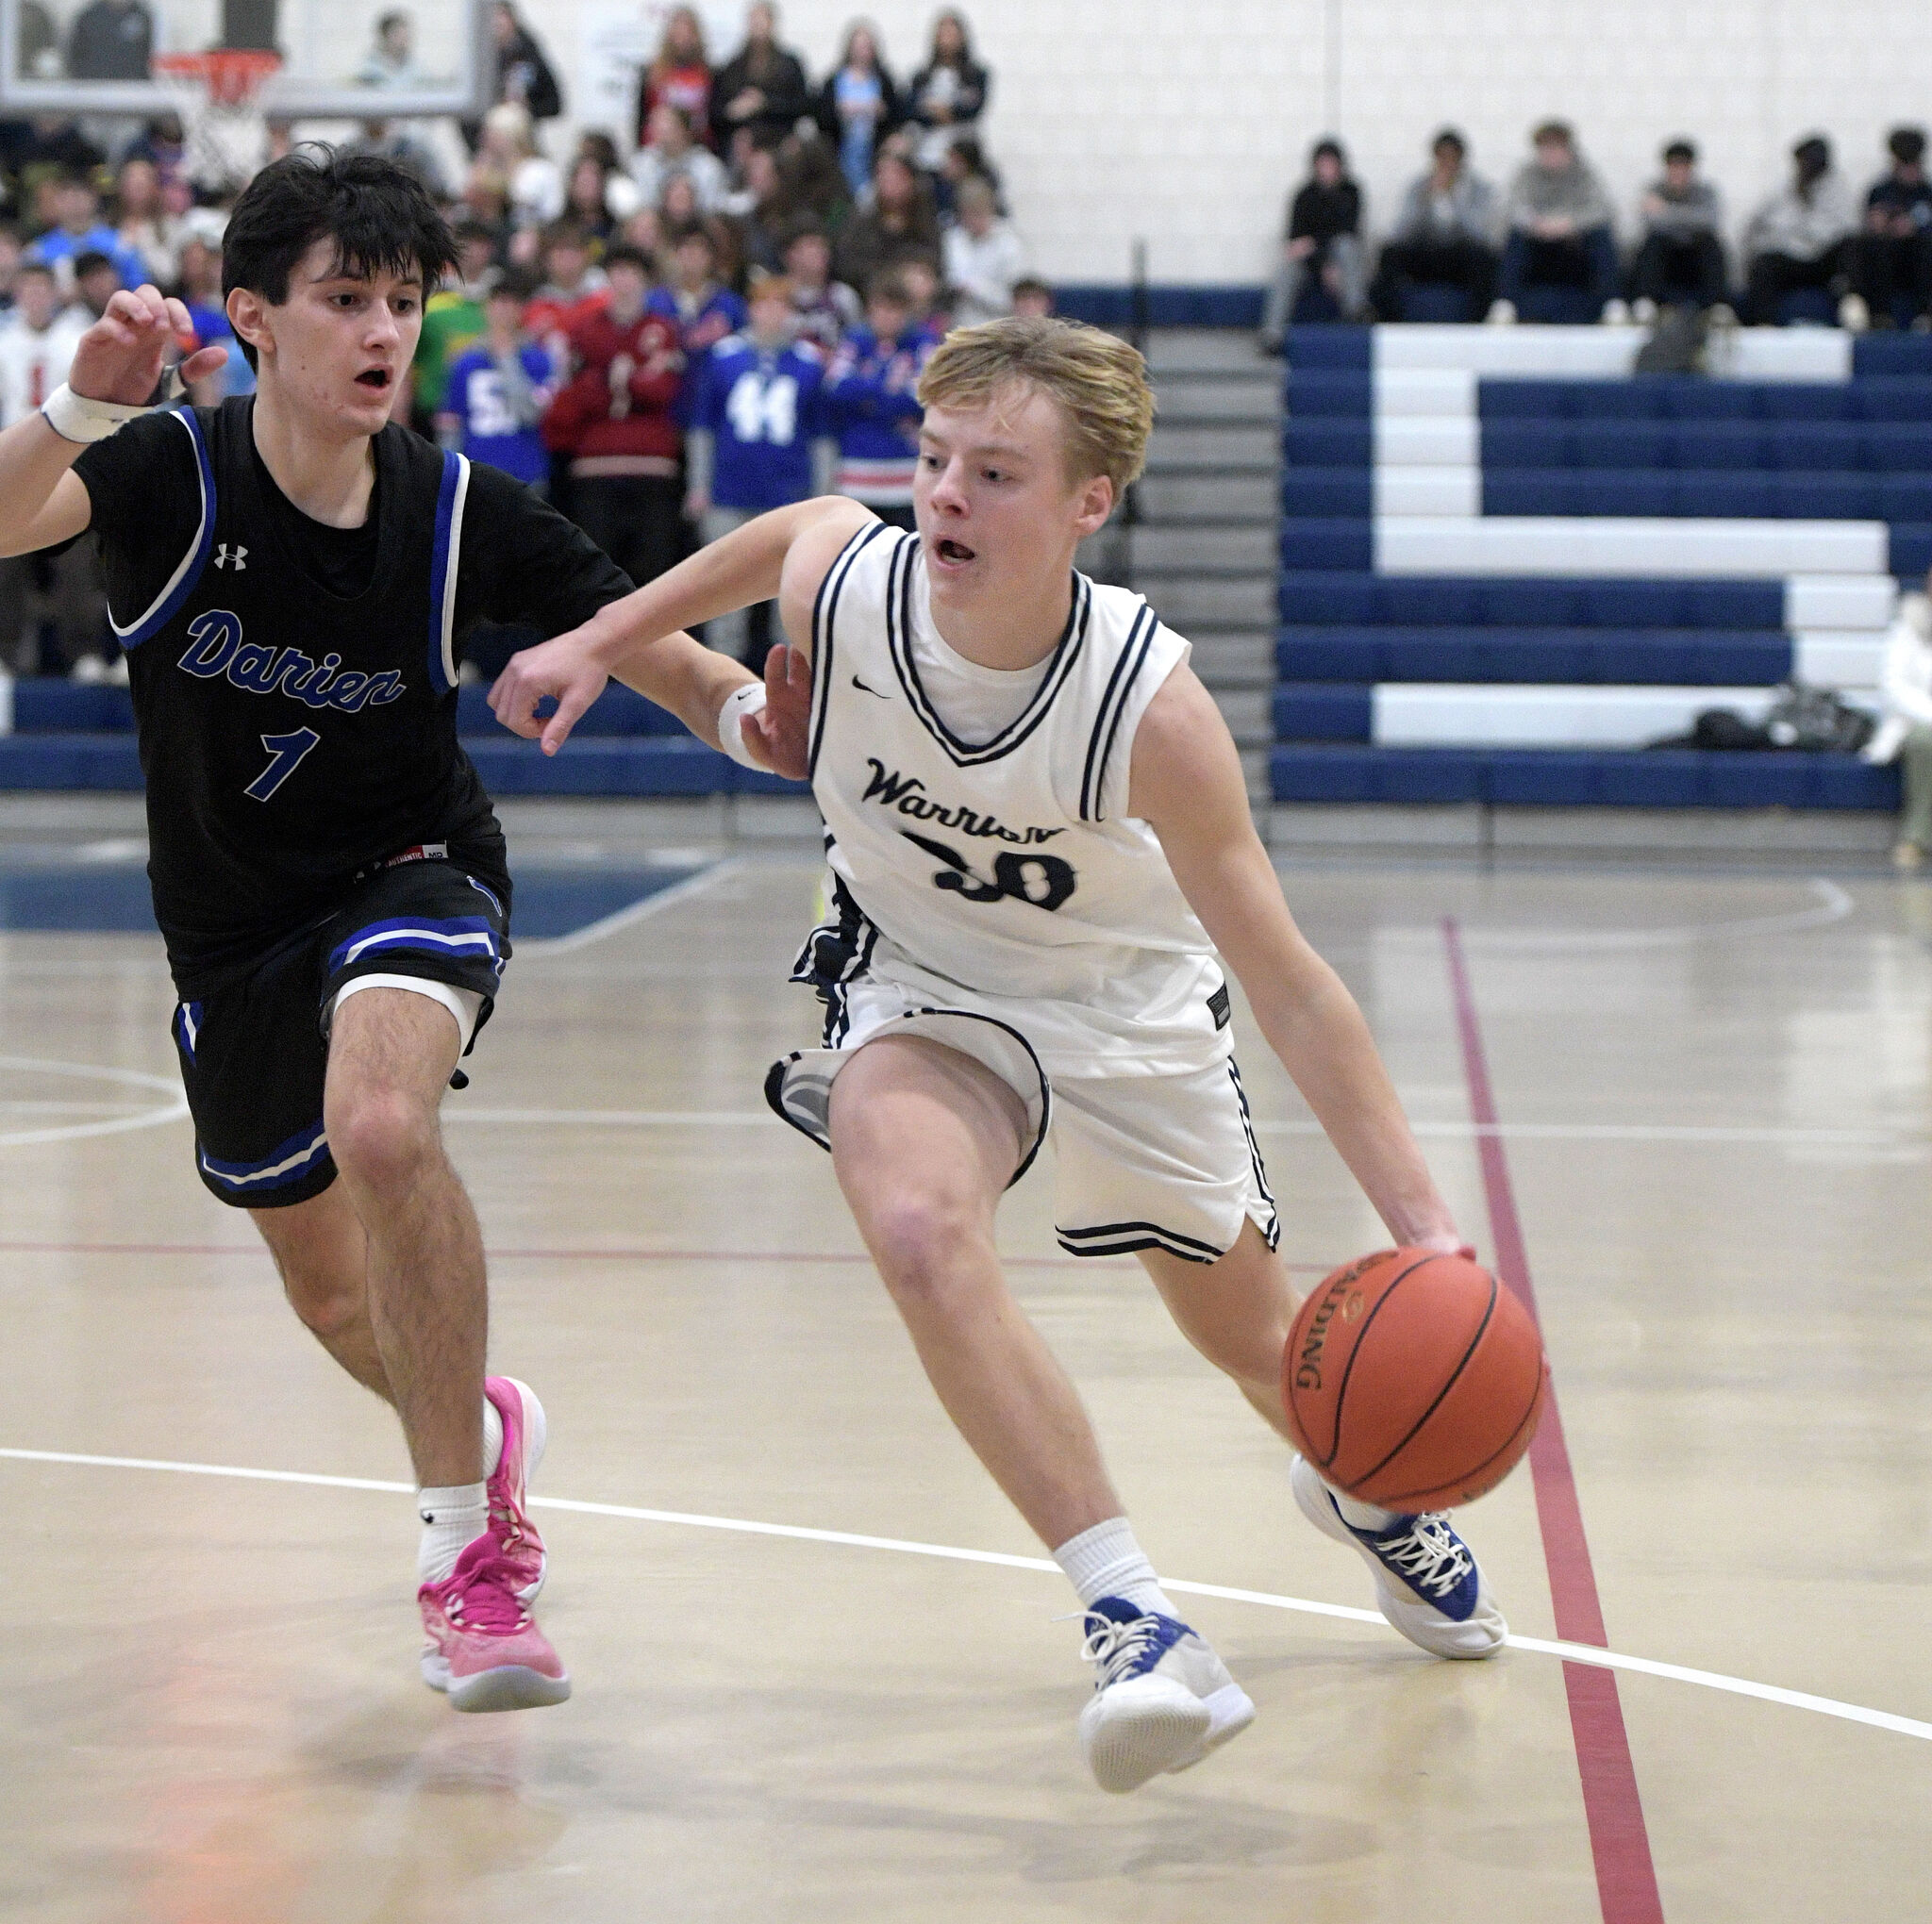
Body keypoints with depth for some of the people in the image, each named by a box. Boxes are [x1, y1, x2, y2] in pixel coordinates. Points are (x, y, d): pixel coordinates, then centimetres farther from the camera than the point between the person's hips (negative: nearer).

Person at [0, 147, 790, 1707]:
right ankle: (482, 1429, 53)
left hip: (412, 875, -2)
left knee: (380, 1121, -35)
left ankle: (462, 1532, -24)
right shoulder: (170, 474, -16)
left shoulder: (459, 512, -14)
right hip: (232, 927, 2)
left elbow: (663, 655, -13)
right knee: (335, 1295, 17)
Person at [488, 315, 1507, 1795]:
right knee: (918, 1226, -32)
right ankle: (1132, 1617, -30)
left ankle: (1362, 1490, 54)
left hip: (1126, 1005, -1)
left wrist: (1421, 1221, -35)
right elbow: (790, 525, 1)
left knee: (1255, 1336, 16)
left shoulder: (1153, 705, -33)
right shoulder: (837, 581, -27)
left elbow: (1289, 988, -30)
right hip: (919, 981, 1)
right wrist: (599, 644, 7)